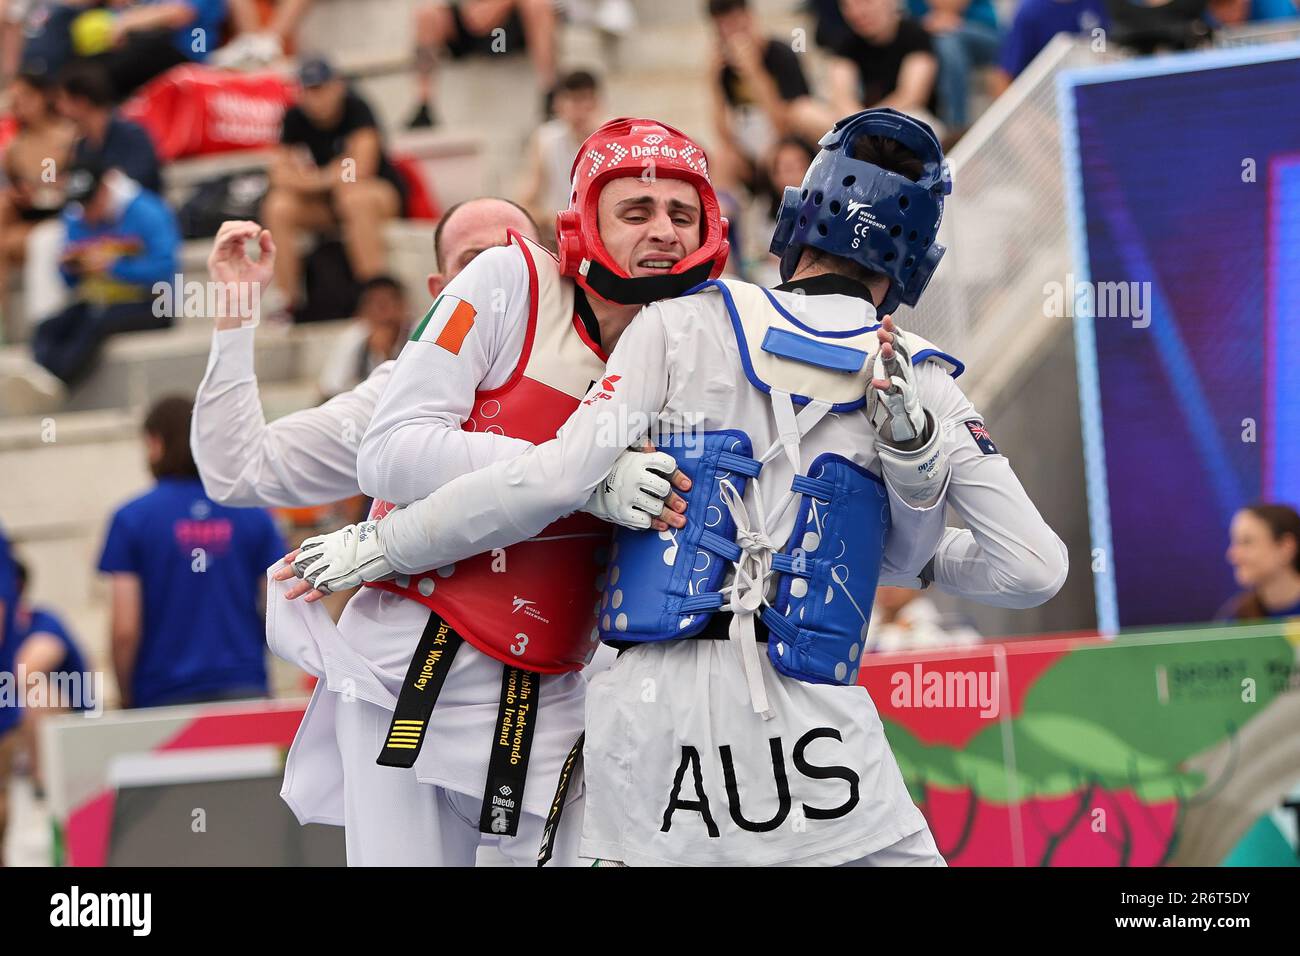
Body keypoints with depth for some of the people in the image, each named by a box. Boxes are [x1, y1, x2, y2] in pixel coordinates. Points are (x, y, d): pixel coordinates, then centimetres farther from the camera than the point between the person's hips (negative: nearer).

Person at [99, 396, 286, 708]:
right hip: (244, 689, 2)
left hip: (165, 697, -2)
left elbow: (126, 629, -6)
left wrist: (126, 698, 7)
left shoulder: (132, 518, -1)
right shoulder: (252, 514, 7)